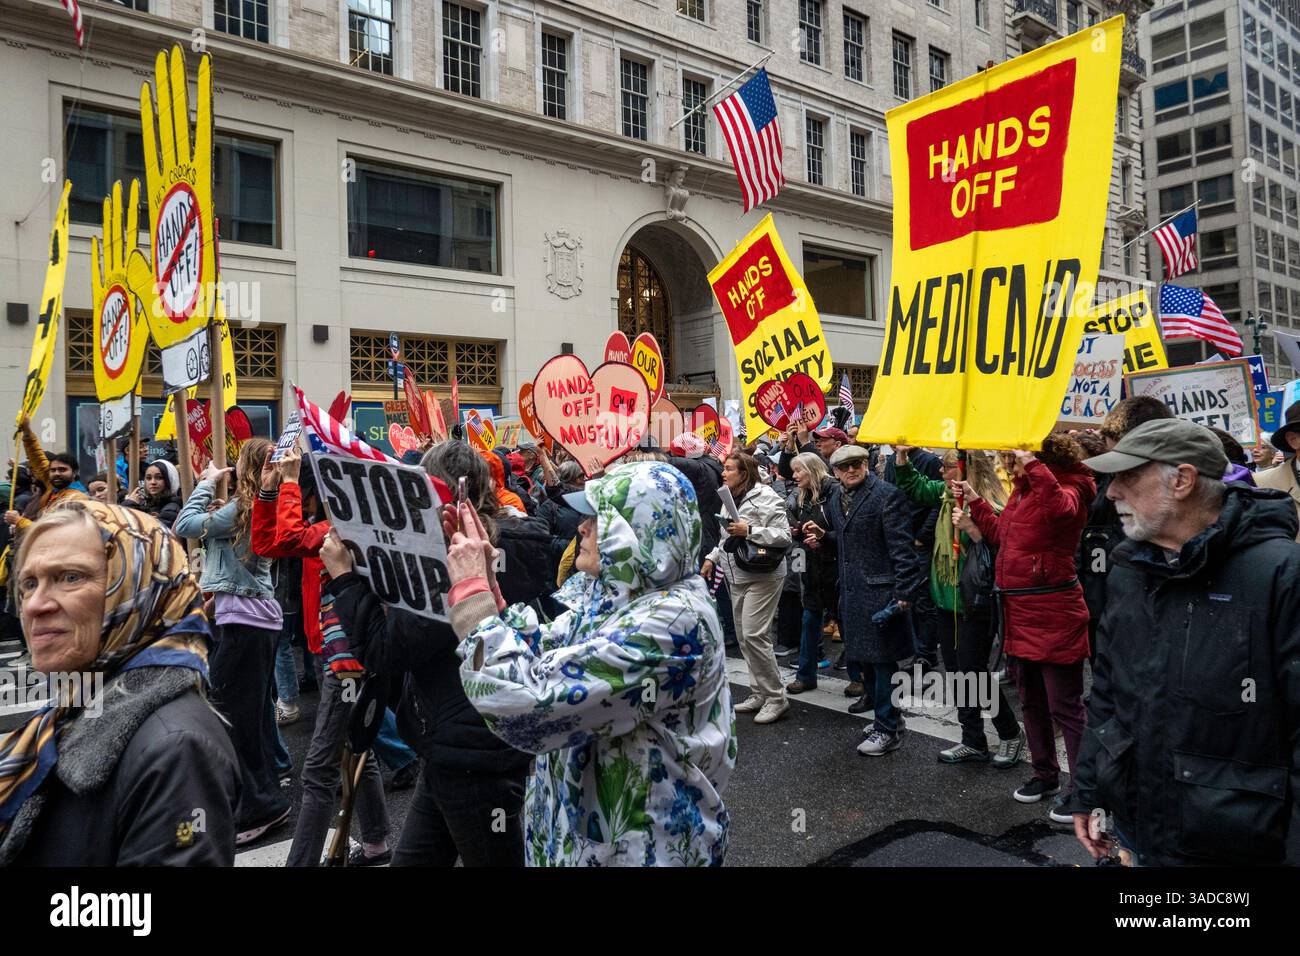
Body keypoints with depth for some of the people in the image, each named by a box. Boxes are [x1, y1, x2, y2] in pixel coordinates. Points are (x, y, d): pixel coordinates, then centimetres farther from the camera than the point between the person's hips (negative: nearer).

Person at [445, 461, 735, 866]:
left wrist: (471, 590, -23)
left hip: (633, 846, -7)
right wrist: (485, 584, -6)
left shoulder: (672, 621, -29)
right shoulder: (610, 589, -2)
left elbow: (527, 705, -33)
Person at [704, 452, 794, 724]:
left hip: (761, 576, -9)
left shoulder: (765, 497, -13)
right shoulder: (731, 498, 13)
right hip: (737, 577, 9)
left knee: (753, 635, -12)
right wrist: (712, 557, 16)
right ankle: (759, 694, 22)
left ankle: (776, 698, 1)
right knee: (743, 636, 10)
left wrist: (750, 531, -24)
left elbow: (785, 537, -18)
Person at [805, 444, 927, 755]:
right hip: (850, 590, 8)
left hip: (879, 590, -8)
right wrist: (823, 535, 6)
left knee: (881, 659, 0)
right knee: (859, 658, 15)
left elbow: (902, 546, -15)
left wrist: (904, 592, -19)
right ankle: (888, 715, 33)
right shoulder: (835, 498, 12)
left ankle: (888, 729, 14)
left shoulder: (887, 495, -12)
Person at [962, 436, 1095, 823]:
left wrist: (1033, 465, -33)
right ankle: (1045, 774, 35)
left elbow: (1061, 507, -38)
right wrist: (975, 501, 20)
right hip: (1020, 612, 9)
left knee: (1064, 707, 0)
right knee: (1031, 701, 20)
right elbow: (1002, 536, 23)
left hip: (1053, 615, -9)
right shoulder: (1023, 492, 12)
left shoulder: (1069, 488, -13)